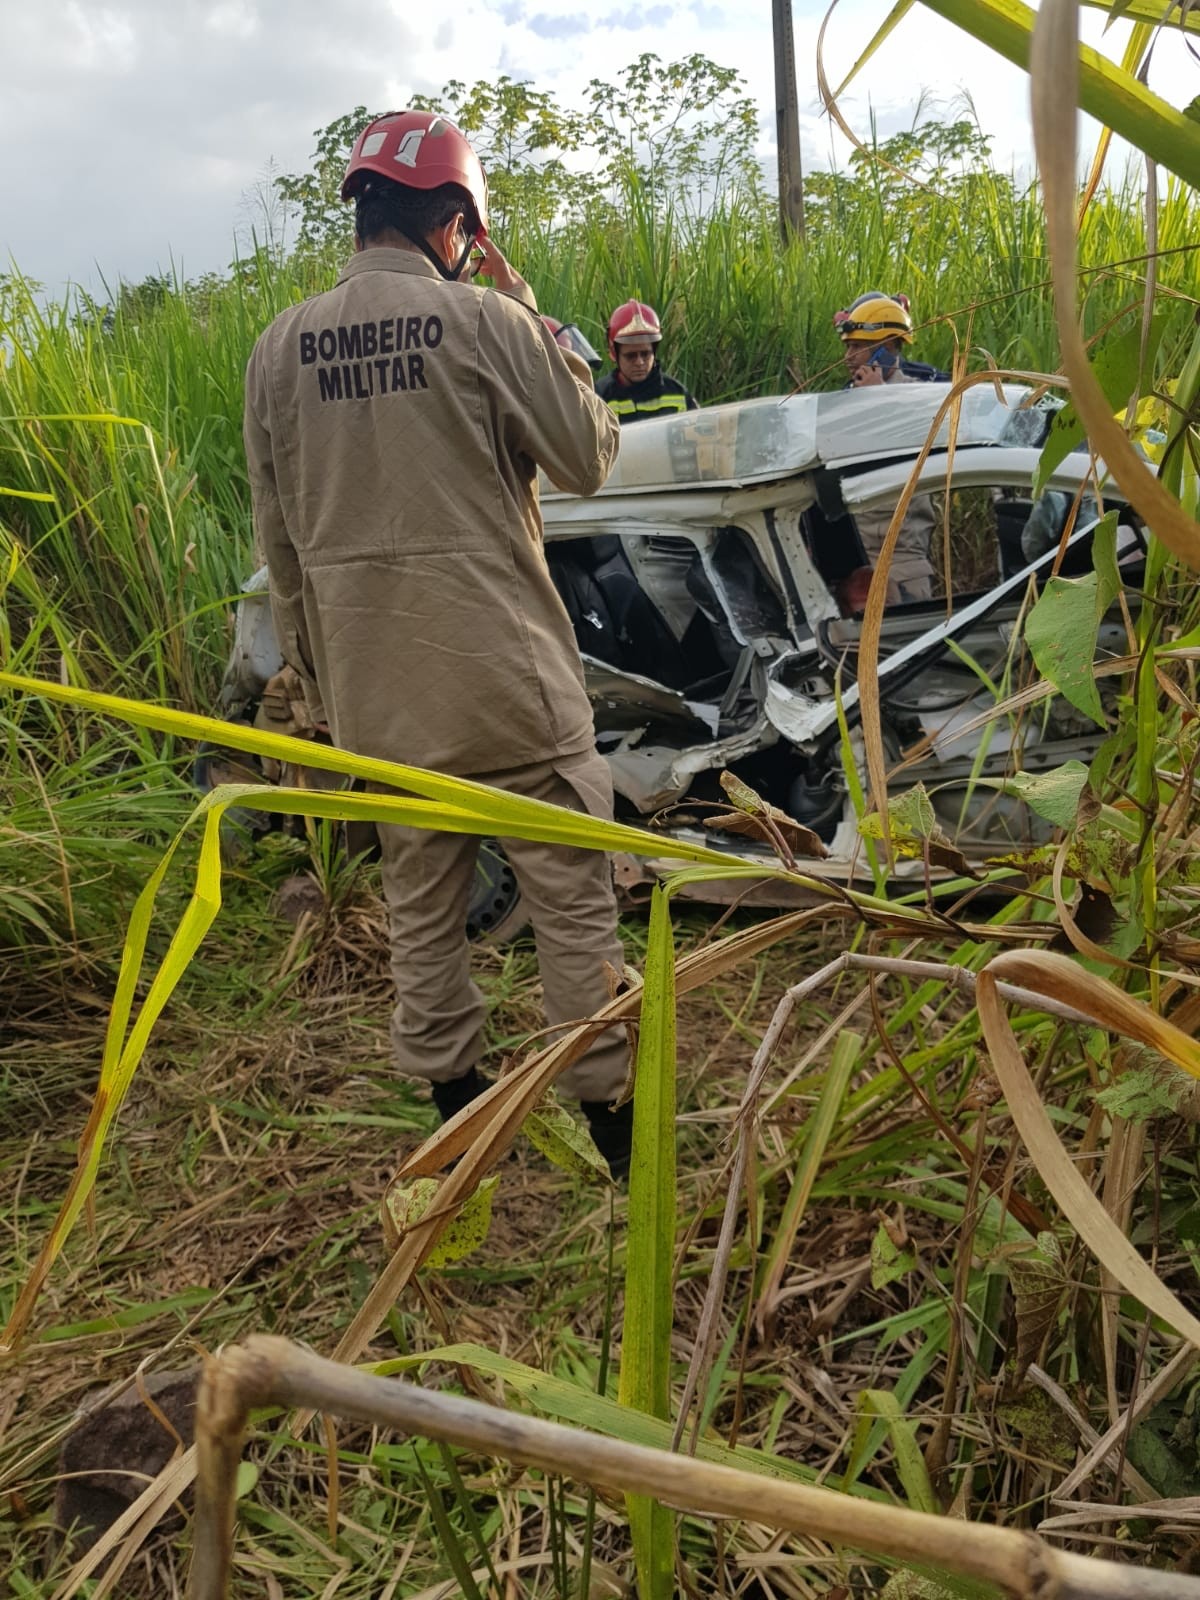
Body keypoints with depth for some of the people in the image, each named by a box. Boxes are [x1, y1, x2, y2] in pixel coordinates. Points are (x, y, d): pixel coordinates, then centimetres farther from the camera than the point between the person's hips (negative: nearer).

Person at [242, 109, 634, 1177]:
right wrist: (534, 320, 7)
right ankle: (610, 1107, 17)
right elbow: (589, 460, -1)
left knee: (419, 898, 17)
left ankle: (452, 1098, 30)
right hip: (502, 668, -4)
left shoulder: (281, 347, 5)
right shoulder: (483, 318, -8)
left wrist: (317, 667, 20)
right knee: (571, 892, 7)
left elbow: (280, 538, 10)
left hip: (373, 683, 5)